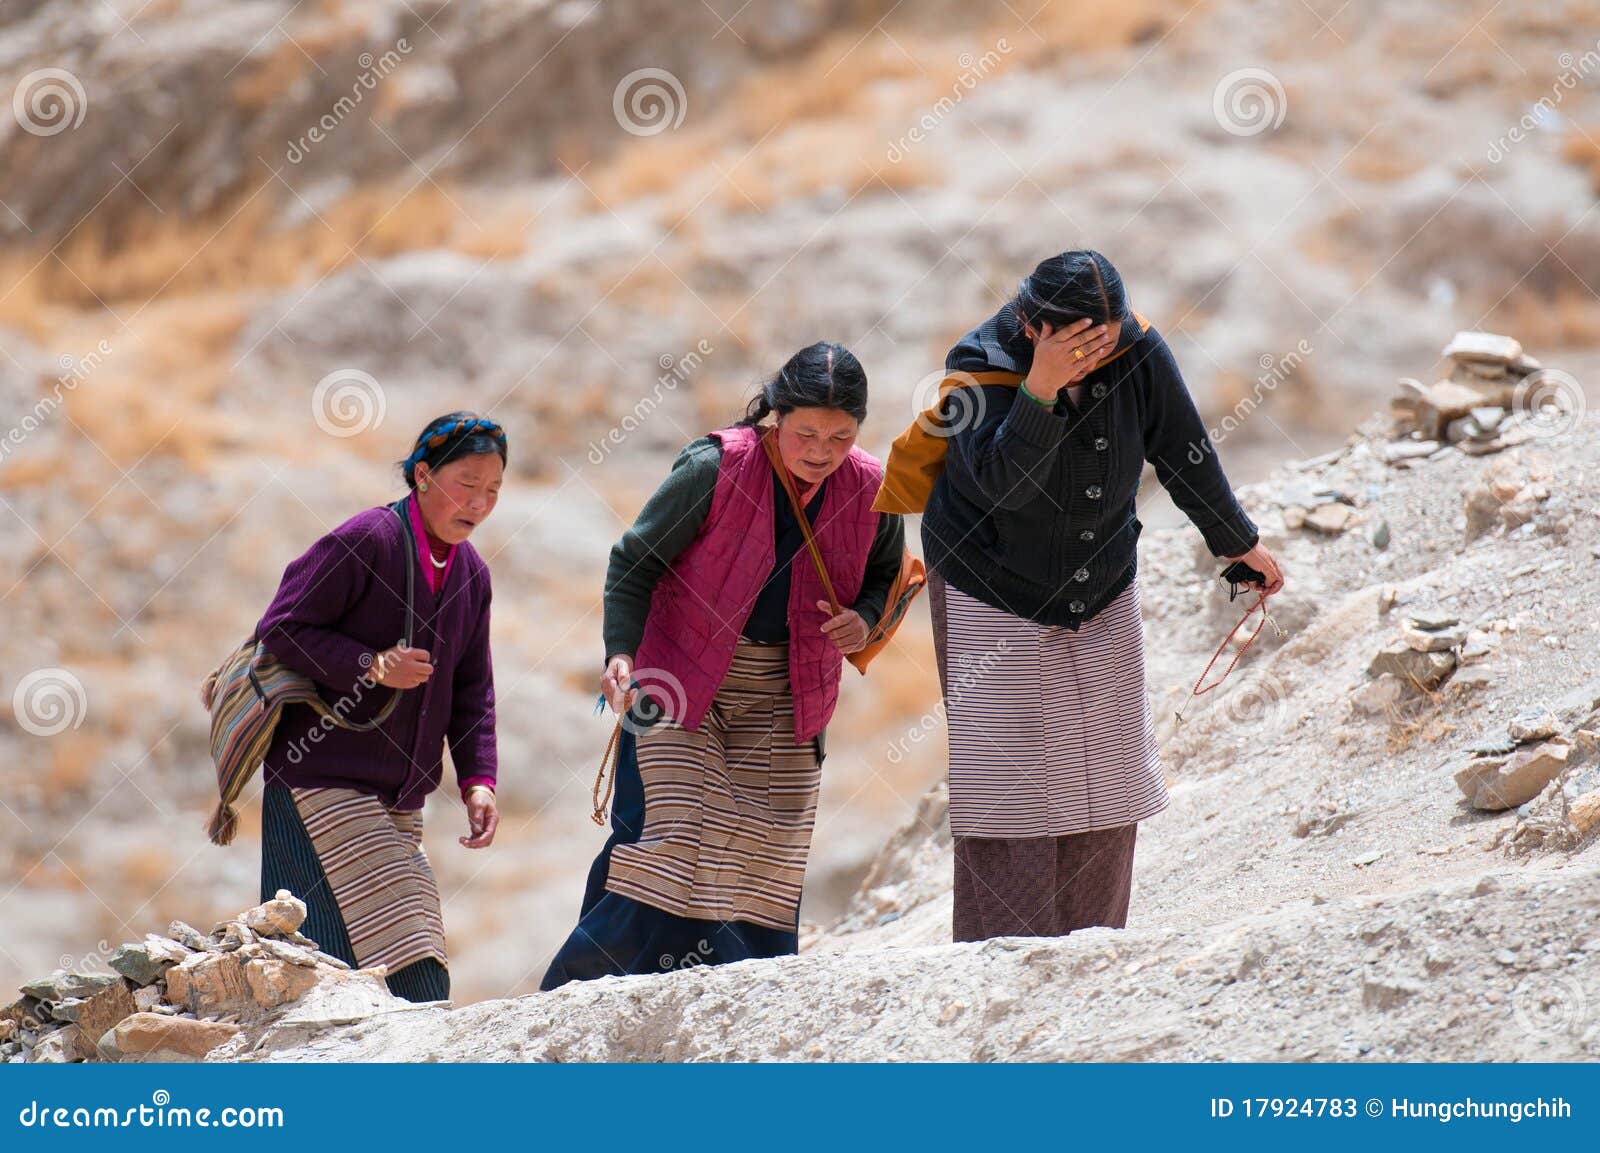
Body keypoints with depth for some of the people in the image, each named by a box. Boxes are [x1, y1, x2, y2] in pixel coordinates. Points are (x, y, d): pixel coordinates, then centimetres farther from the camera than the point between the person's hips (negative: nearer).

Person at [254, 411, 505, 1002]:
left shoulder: (471, 574, 12)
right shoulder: (363, 543, -12)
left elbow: (471, 691, 17)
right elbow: (280, 630, -12)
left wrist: (477, 780, 4)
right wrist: (371, 666, -20)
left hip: (399, 799, 8)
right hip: (322, 783, -8)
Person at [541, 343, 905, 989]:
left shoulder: (869, 492, -4)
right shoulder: (715, 470, -16)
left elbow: (886, 575, 15)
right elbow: (634, 561, -7)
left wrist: (863, 618, -7)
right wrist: (621, 652, -20)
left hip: (782, 702, 4)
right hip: (682, 683, -4)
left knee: (767, 860, 0)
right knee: (668, 836, -13)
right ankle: (573, 999, -5)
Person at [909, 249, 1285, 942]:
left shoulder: (1138, 353, -11)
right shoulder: (979, 365, -21)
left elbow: (1184, 454, 4)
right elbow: (1001, 480, -35)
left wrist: (1238, 542, 16)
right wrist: (1042, 387, -46)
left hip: (1102, 600, 4)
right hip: (996, 605, -4)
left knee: (1106, 783, 5)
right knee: (1009, 783, -9)